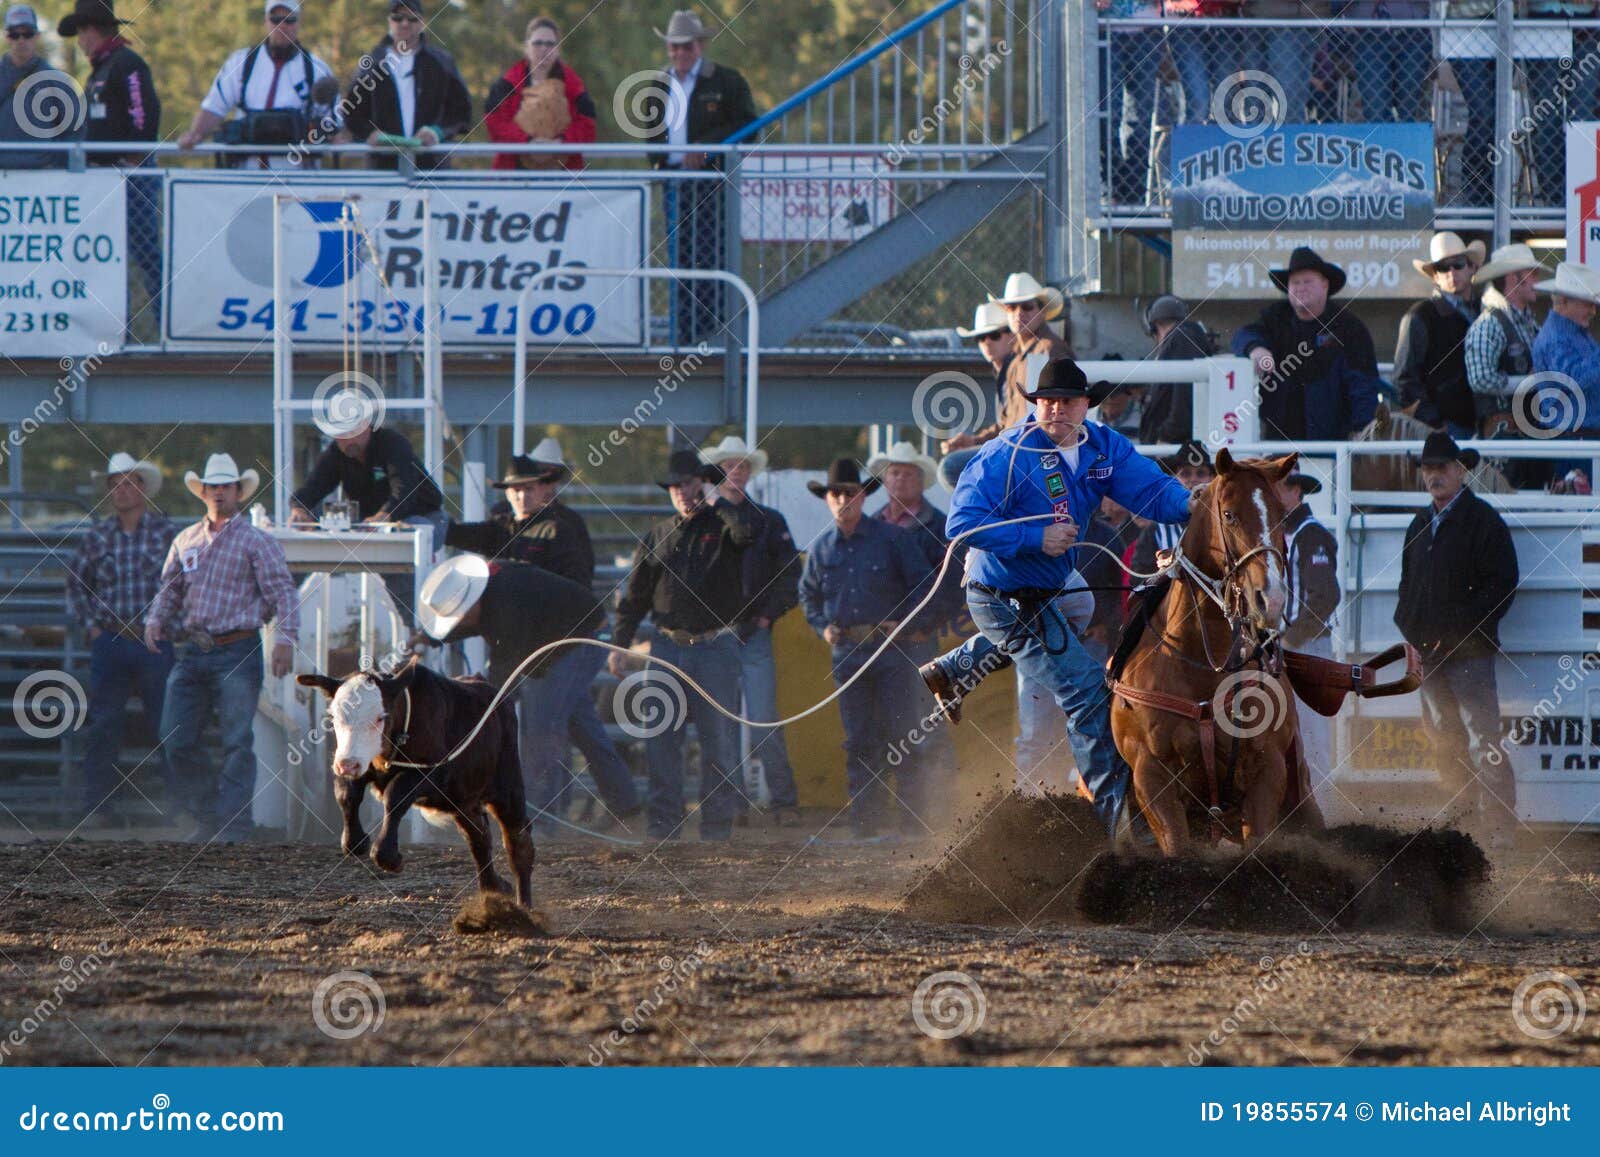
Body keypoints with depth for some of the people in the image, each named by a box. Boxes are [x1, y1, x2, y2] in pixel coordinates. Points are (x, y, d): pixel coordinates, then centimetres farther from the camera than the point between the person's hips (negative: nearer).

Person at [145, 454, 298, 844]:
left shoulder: (256, 542, 1)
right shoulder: (186, 541, 17)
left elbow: (283, 592, -5)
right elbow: (170, 589, 22)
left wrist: (286, 636, -20)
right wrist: (156, 619, 1)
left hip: (236, 654, -5)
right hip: (190, 653, 5)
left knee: (237, 741, -9)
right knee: (175, 742, 2)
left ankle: (234, 822, -7)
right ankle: (210, 813, 14)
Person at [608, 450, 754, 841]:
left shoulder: (723, 527, 3)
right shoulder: (656, 538, 14)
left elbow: (748, 530, -23)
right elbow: (634, 595, 17)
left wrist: (717, 501, -9)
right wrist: (620, 644, 10)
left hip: (716, 647, -4)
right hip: (667, 646, 4)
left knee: (718, 736, -2)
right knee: (660, 737, 0)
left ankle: (718, 820, 4)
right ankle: (664, 819, 5)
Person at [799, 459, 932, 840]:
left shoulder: (892, 537, -1)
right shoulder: (821, 548, 10)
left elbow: (922, 583, 2)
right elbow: (808, 594, 23)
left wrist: (904, 621, -9)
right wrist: (822, 627, 6)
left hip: (891, 648, -4)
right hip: (846, 650, 4)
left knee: (900, 734, -5)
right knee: (859, 739, 4)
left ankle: (913, 819, -3)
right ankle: (865, 819, 6)